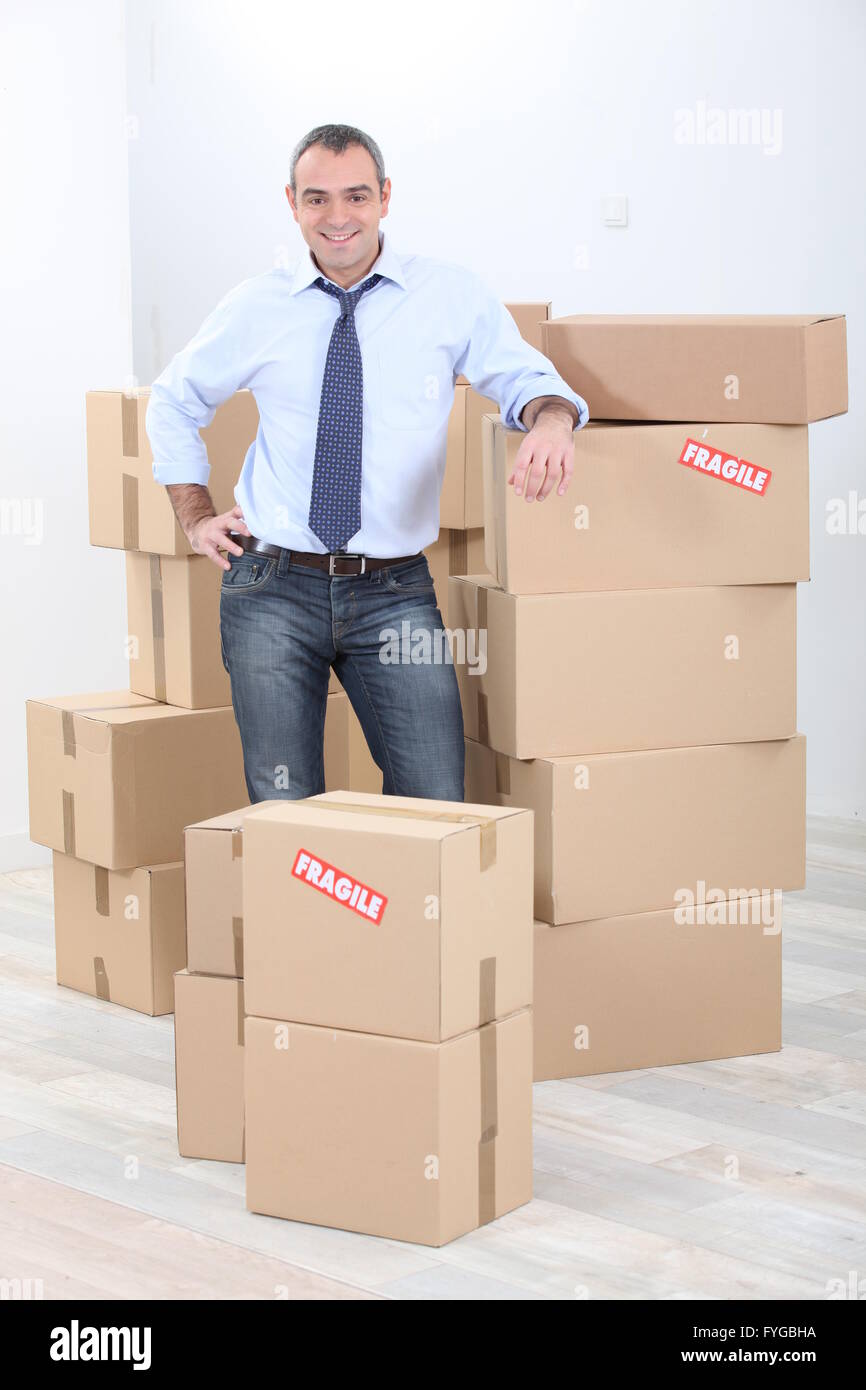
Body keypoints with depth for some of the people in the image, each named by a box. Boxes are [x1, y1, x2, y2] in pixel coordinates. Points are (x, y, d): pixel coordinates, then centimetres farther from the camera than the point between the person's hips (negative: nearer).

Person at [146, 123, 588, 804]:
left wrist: (551, 419, -22)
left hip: (395, 594, 0)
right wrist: (196, 515, 11)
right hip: (274, 588, 1)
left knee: (437, 808, -8)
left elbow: (524, 377, 2)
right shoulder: (255, 307, 6)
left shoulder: (451, 295, 3)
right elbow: (174, 401, 20)